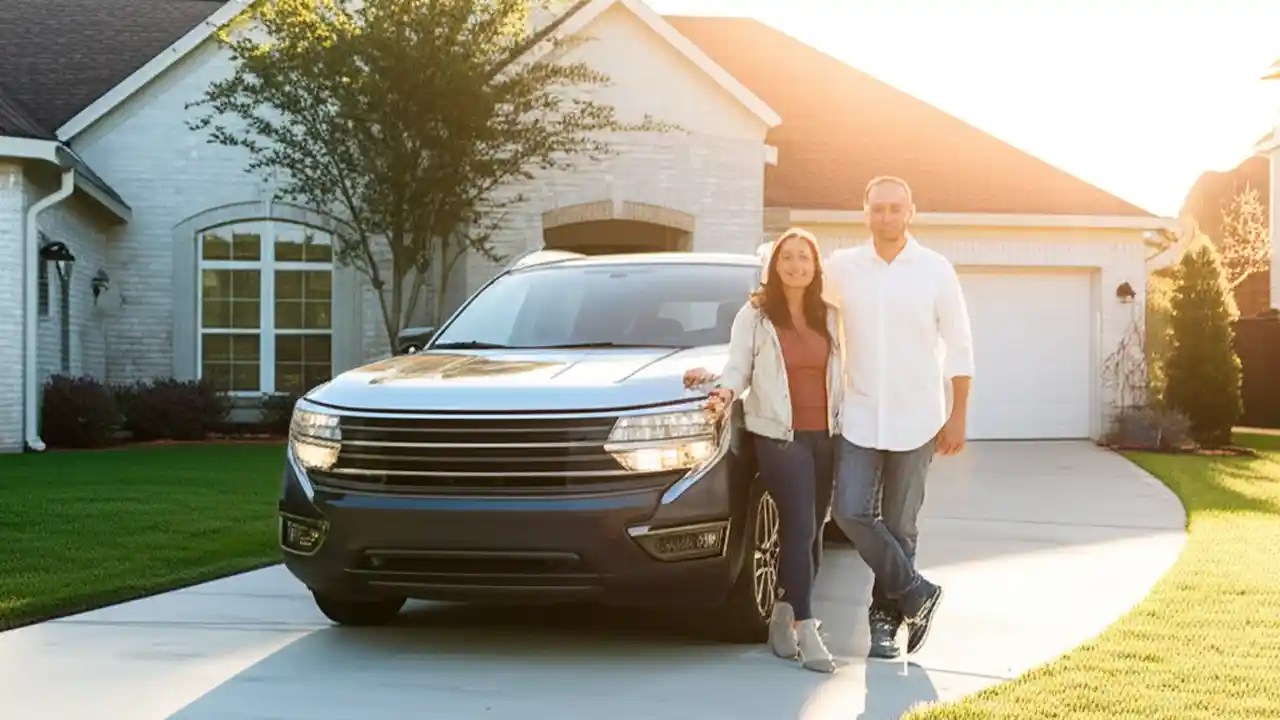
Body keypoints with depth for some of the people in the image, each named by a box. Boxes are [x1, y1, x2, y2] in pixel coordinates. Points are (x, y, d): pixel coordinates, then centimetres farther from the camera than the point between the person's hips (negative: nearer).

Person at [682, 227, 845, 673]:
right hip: (778, 435, -5)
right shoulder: (755, 315, 3)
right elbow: (738, 366, -1)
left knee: (811, 531, 7)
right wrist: (726, 390, -23)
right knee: (800, 528, -14)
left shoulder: (830, 317, 14)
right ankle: (806, 630, -14)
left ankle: (783, 618, 19)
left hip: (825, 435, 5)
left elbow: (840, 373, 15)